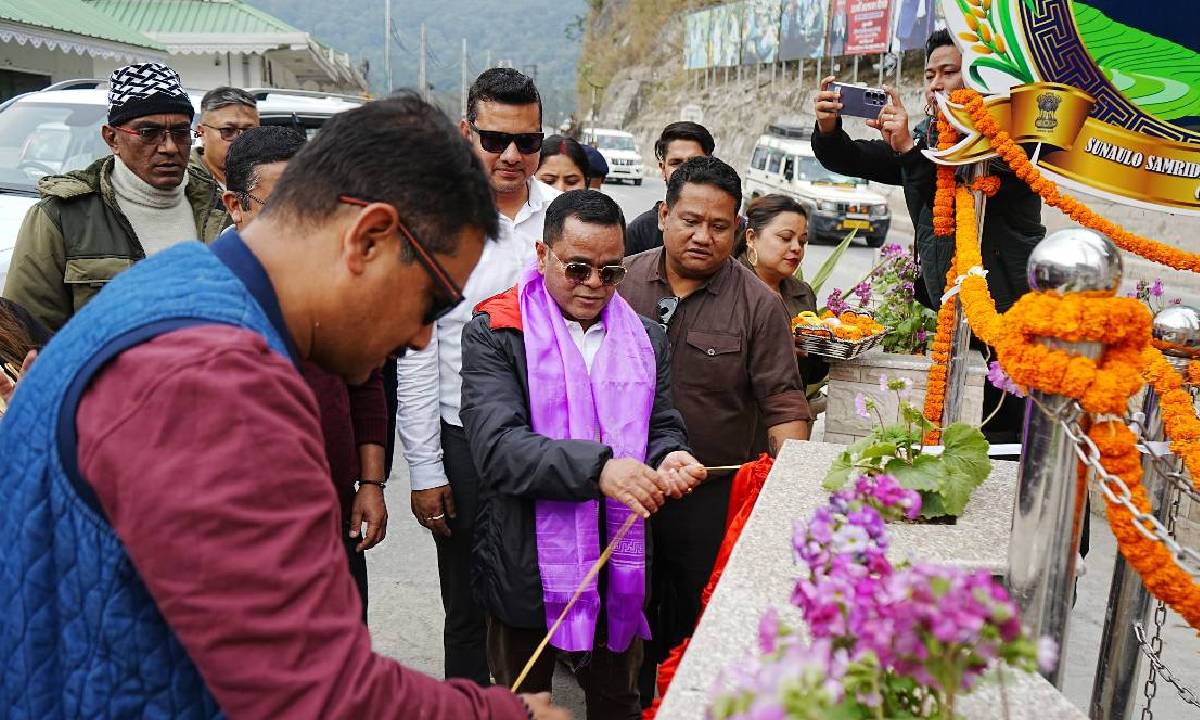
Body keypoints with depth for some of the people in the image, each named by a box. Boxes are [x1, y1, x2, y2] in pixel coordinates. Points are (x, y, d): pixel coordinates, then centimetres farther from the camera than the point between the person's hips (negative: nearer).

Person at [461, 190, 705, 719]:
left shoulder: (646, 338, 7)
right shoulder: (495, 334, -10)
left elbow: (662, 427, 10)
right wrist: (598, 468, -34)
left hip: (620, 566, 4)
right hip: (527, 570, -3)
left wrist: (669, 458, -14)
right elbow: (498, 446, -22)